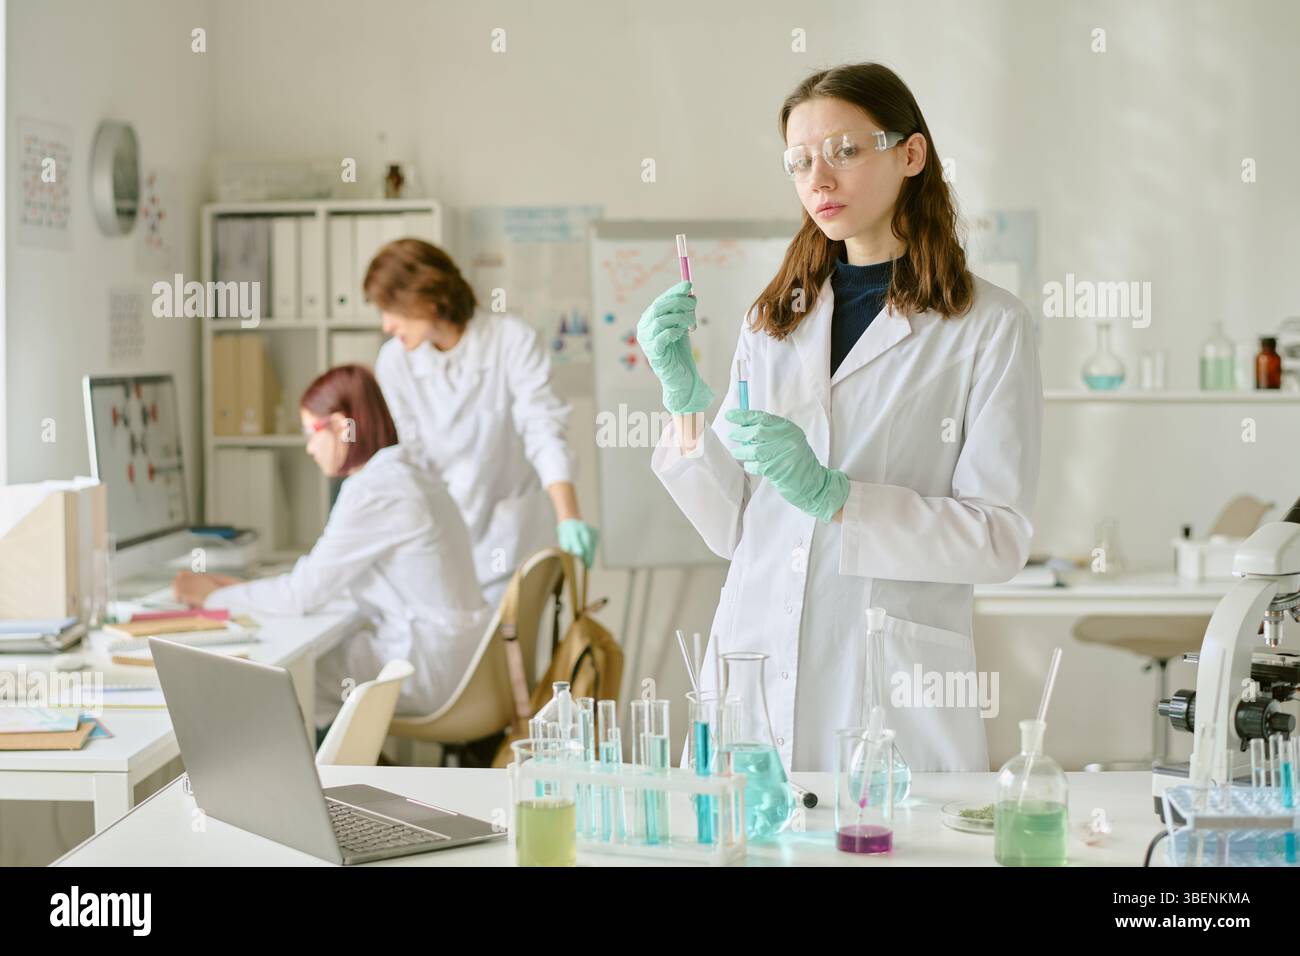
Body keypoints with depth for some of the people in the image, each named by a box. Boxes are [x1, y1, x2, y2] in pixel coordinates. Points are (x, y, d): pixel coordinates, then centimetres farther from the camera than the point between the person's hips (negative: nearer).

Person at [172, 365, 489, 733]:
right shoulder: (407, 473, 13)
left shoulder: (374, 491, -17)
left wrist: (214, 597, -1)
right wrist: (242, 588, 13)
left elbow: (305, 592, -14)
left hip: (429, 667, -9)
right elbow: (326, 577, 17)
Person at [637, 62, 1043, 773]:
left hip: (892, 690, -3)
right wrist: (686, 402, -5)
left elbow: (1000, 538, -9)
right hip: (755, 670, 4)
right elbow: (730, 530, 9)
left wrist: (834, 496, -18)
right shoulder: (772, 322, 12)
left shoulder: (989, 326, -1)